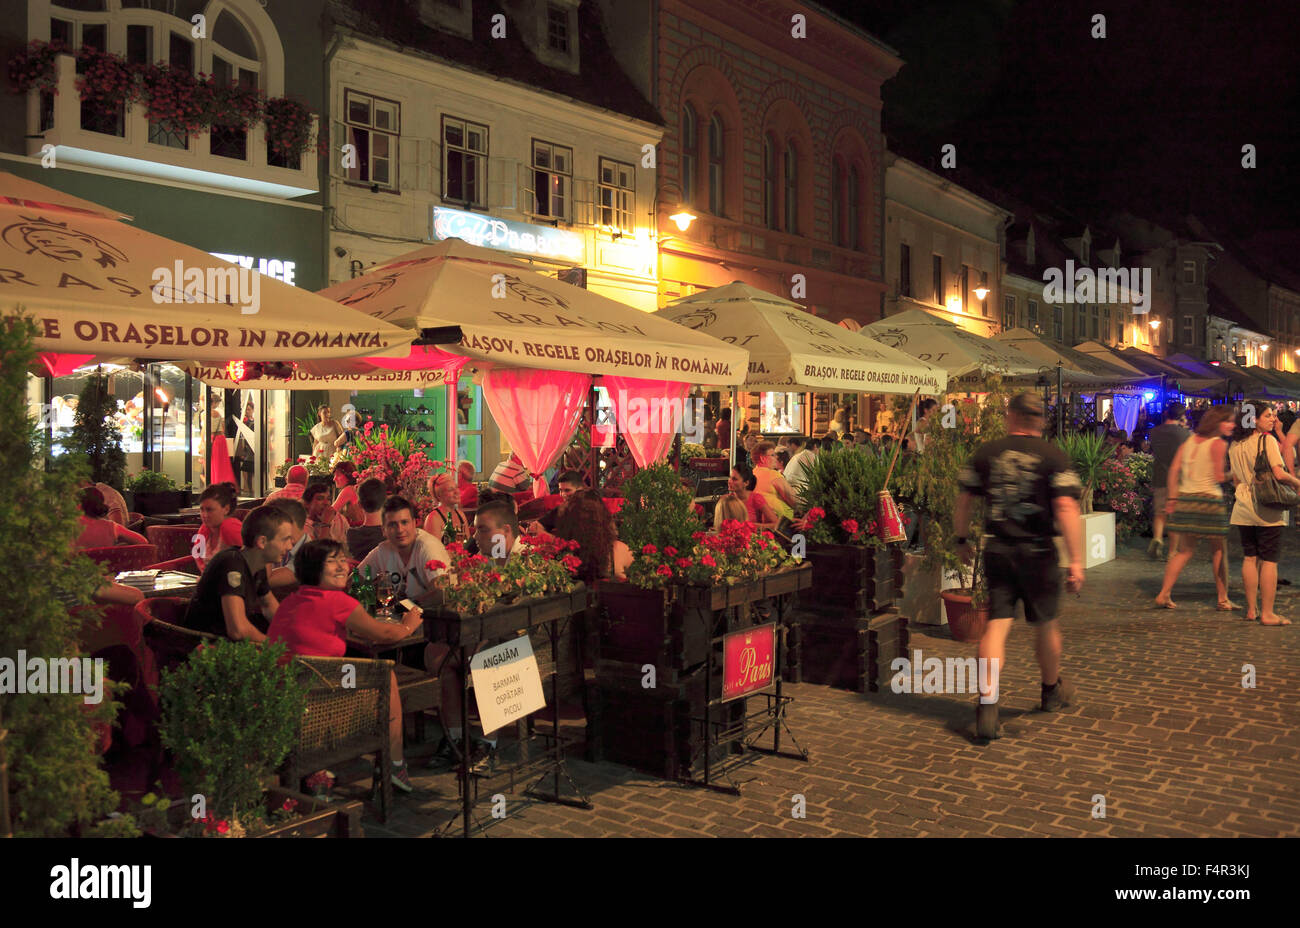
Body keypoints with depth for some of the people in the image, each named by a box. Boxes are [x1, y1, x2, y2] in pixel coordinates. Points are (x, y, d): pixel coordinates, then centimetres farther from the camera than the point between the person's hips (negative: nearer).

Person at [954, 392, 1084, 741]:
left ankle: (987, 703, -13)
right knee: (1045, 624, 16)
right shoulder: (1053, 456, -6)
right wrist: (1076, 561, -15)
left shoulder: (986, 453, 2)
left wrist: (962, 540, 18)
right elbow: (1066, 508, -15)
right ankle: (1052, 691, 38)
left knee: (997, 624, 1)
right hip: (1037, 552, -1)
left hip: (997, 551, 2)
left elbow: (964, 500, 5)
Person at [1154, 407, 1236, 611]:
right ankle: (1223, 599, 14)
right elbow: (1218, 477, -13)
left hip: (1185, 498, 6)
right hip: (1209, 500, -6)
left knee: (1184, 550, 11)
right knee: (1218, 551, 7)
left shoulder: (1189, 441, 12)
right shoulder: (1218, 444, -7)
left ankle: (1164, 594, 2)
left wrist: (1172, 498, 10)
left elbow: (1174, 469, 8)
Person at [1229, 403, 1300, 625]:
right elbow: (1279, 474, -16)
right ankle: (1267, 613, 0)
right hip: (1267, 508, -6)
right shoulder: (1267, 440, -10)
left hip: (1243, 507, 6)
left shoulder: (1235, 446, 10)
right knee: (1269, 560, -2)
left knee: (1249, 558, 11)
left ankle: (1251, 610, 15)